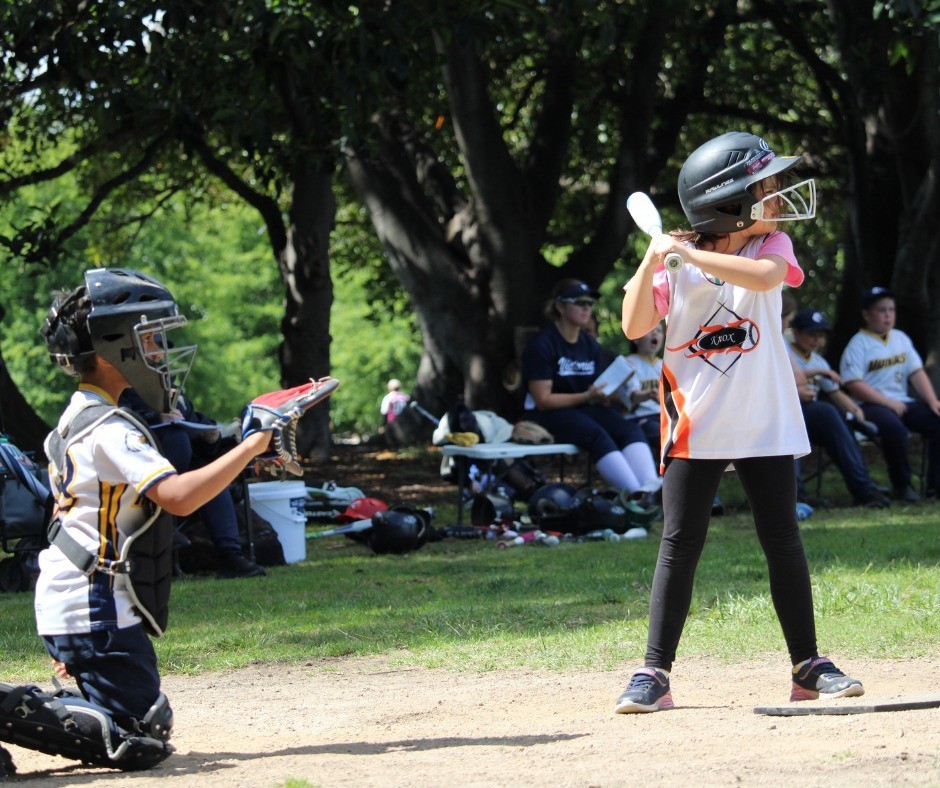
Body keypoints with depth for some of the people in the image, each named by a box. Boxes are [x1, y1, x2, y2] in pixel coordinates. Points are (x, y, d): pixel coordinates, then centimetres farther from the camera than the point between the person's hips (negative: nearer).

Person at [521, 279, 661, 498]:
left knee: (630, 430, -23)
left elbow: (595, 395, 15)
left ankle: (650, 486, -47)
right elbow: (543, 400, -14)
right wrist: (587, 397, -19)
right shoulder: (542, 345, -9)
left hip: (584, 409, 7)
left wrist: (606, 397, -9)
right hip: (547, 415, -7)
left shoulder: (591, 346, 13)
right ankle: (637, 494, -50)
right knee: (597, 435, -35)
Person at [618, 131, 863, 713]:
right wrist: (653, 260, -20)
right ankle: (655, 673, 0)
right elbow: (635, 326, -11)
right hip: (696, 426, -1)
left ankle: (808, 665, 15)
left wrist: (690, 254, -29)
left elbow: (761, 276, -24)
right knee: (680, 545, -2)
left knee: (783, 542, 6)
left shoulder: (772, 246, -1)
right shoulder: (676, 264, -3)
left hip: (765, 423, 1)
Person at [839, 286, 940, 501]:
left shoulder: (900, 338, 18)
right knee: (893, 426, -37)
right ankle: (902, 486, -20)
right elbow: (853, 384, -13)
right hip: (870, 405, -7)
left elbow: (916, 372, 14)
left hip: (903, 403, 7)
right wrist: (889, 403, -18)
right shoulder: (858, 344, -3)